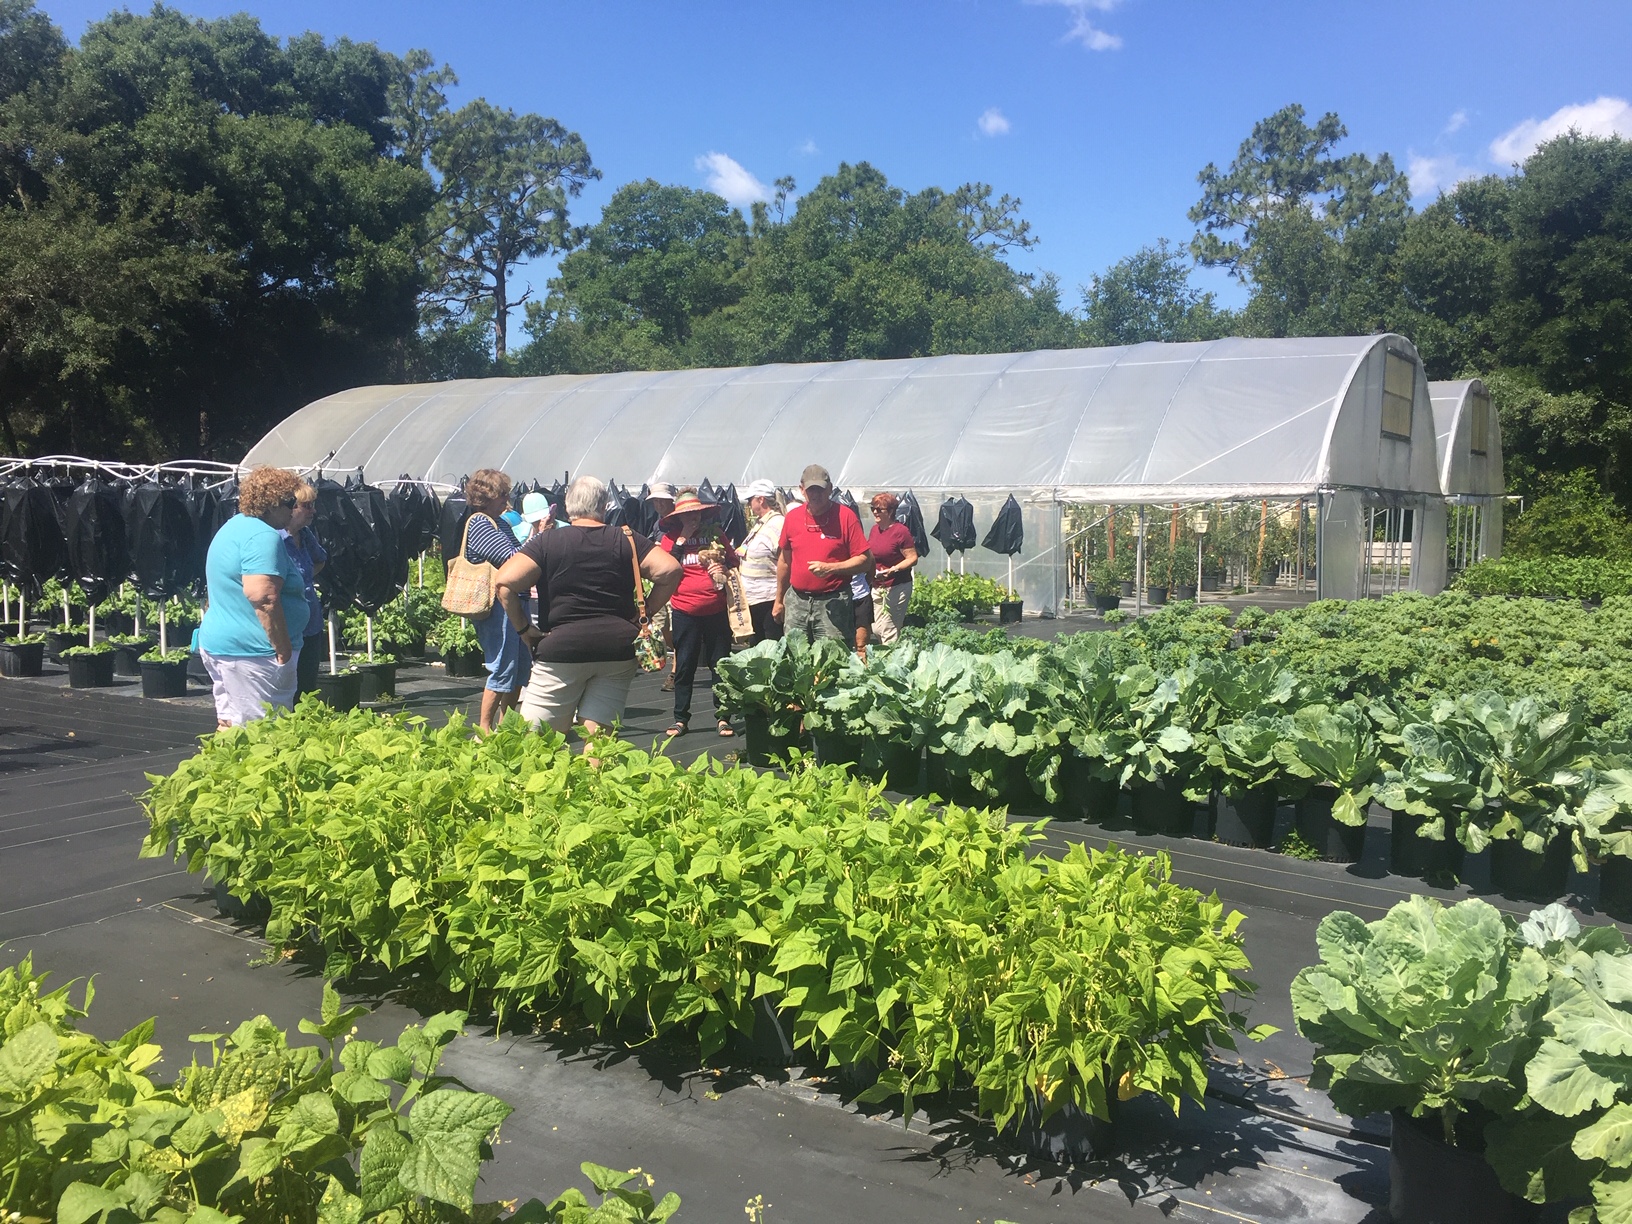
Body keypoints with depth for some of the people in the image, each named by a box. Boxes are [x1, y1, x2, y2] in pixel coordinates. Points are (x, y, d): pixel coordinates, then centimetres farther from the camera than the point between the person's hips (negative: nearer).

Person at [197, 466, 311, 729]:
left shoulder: (235, 525, 17)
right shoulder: (264, 537, -17)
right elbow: (262, 597, -27)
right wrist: (284, 650, -21)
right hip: (250, 651, -11)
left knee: (228, 724, 15)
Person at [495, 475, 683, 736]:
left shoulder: (547, 542, 0)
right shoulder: (626, 540, 6)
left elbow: (505, 581, -10)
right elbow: (671, 570, -2)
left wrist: (523, 629, -1)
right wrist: (644, 613, 5)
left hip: (561, 649, -2)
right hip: (618, 651, 3)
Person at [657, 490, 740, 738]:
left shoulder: (714, 534, 8)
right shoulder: (670, 538, 3)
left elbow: (734, 560, 14)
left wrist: (724, 570, -7)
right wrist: (682, 540, -12)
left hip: (716, 610, 2)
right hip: (685, 612, -1)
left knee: (720, 664, 5)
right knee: (684, 666, 4)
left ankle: (722, 717, 13)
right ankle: (680, 719, 12)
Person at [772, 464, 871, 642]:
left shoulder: (845, 516, -6)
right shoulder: (792, 517, 7)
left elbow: (864, 560, -7)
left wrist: (830, 568, -20)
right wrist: (779, 600, 19)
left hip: (833, 603, -4)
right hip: (796, 601, 4)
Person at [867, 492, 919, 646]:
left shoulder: (901, 531, -15)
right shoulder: (875, 529, 10)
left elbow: (912, 558, -16)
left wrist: (894, 569, -27)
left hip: (897, 587, -8)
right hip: (877, 587, 8)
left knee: (889, 633, -7)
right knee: (876, 630, 11)